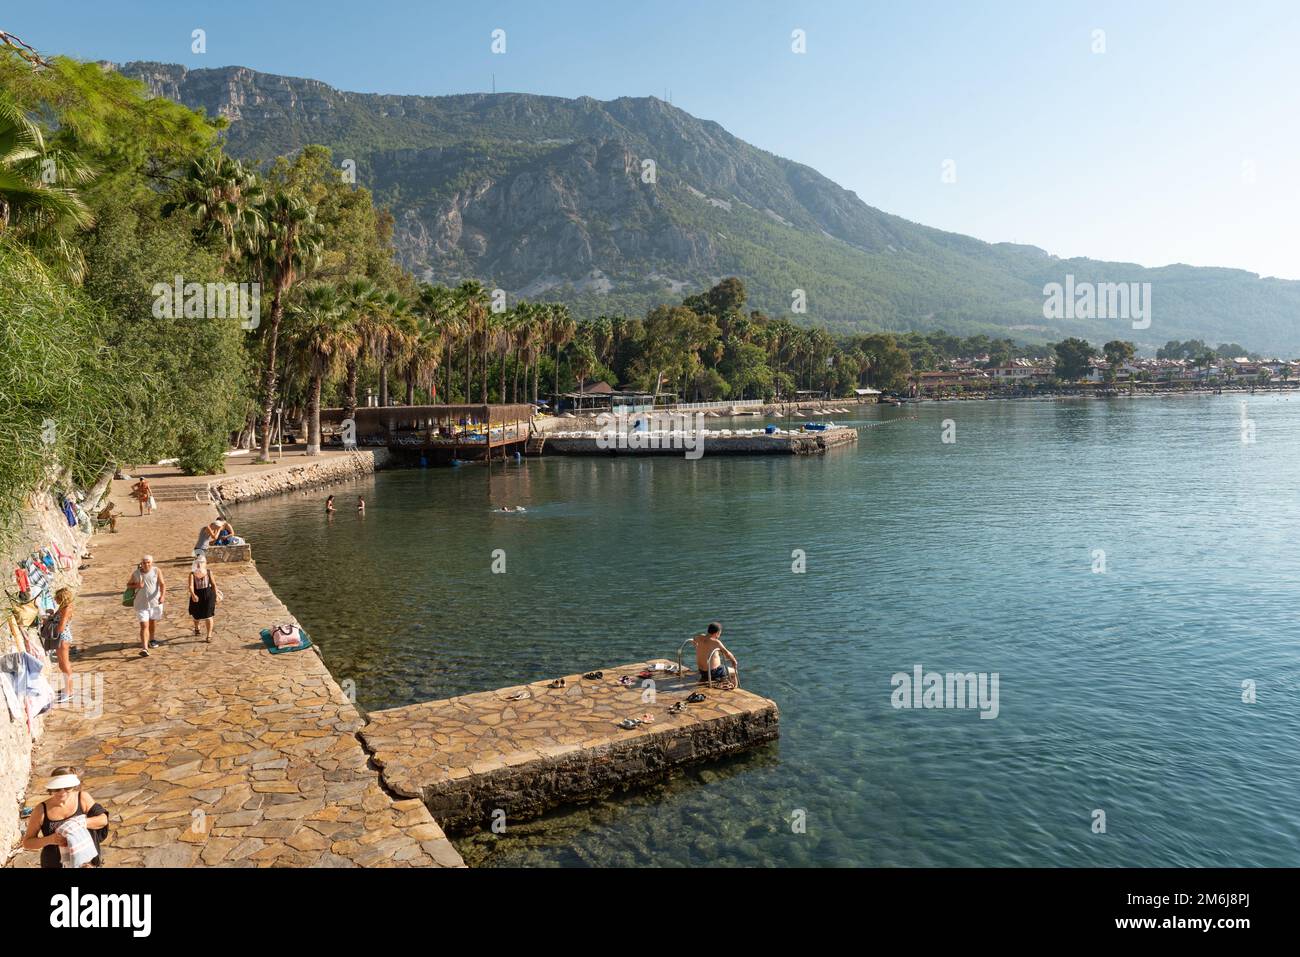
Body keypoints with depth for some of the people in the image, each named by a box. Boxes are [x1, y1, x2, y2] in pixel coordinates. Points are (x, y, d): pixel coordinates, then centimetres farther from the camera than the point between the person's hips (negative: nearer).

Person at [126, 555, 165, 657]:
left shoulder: (157, 571, -8)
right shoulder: (136, 573, -4)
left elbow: (162, 584, -14)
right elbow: (128, 585, 9)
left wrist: (162, 595, -31)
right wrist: (136, 585, -14)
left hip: (155, 602, 1)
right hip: (141, 604, -1)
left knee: (153, 622, 22)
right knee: (144, 626, -11)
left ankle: (151, 639, 47)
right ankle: (144, 648, -18)